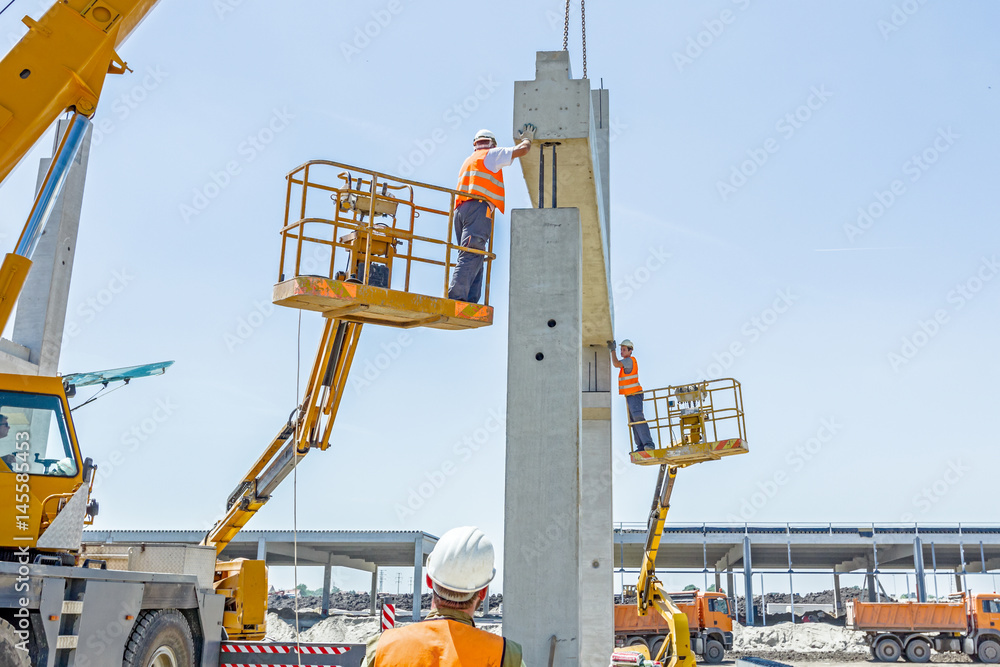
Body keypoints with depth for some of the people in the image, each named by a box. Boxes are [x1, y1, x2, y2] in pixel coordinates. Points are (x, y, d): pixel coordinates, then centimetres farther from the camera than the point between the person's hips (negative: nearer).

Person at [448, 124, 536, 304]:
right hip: (478, 209, -8)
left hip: (461, 210, 8)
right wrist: (527, 139, 29)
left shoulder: (468, 161, 33)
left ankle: (469, 303, -12)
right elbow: (521, 150, 10)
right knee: (471, 256, -19)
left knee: (472, 259, 1)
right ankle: (456, 298, -33)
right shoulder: (491, 154, 11)